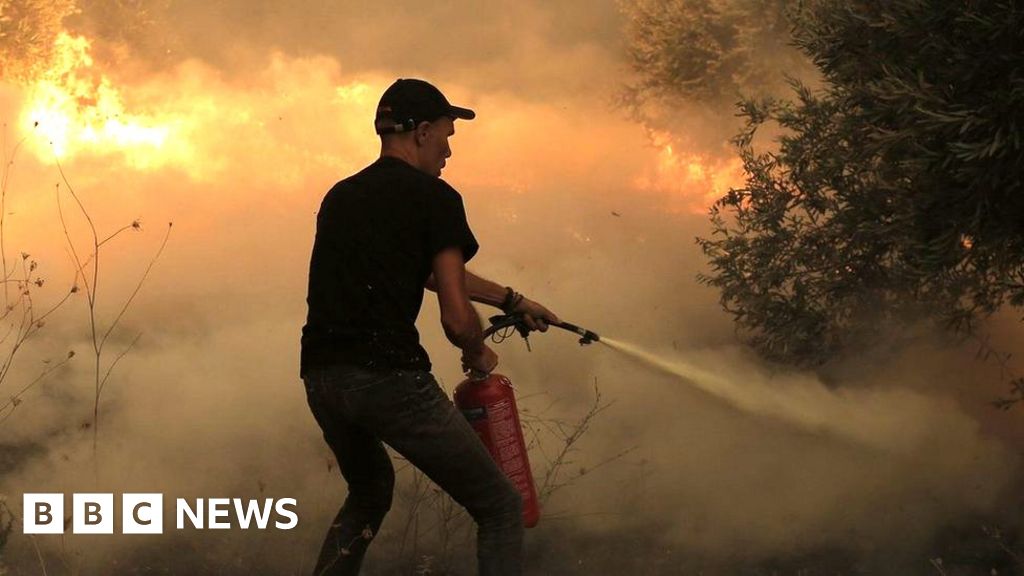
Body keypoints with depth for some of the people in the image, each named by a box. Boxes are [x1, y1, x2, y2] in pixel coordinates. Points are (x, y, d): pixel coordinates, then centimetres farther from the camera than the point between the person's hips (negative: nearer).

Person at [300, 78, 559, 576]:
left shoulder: (340, 196, 21)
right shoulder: (433, 197, -1)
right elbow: (456, 317, -8)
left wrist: (512, 301, 39)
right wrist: (478, 356, 14)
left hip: (320, 379, 7)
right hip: (390, 379, -7)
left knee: (369, 491, 35)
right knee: (501, 508, 4)